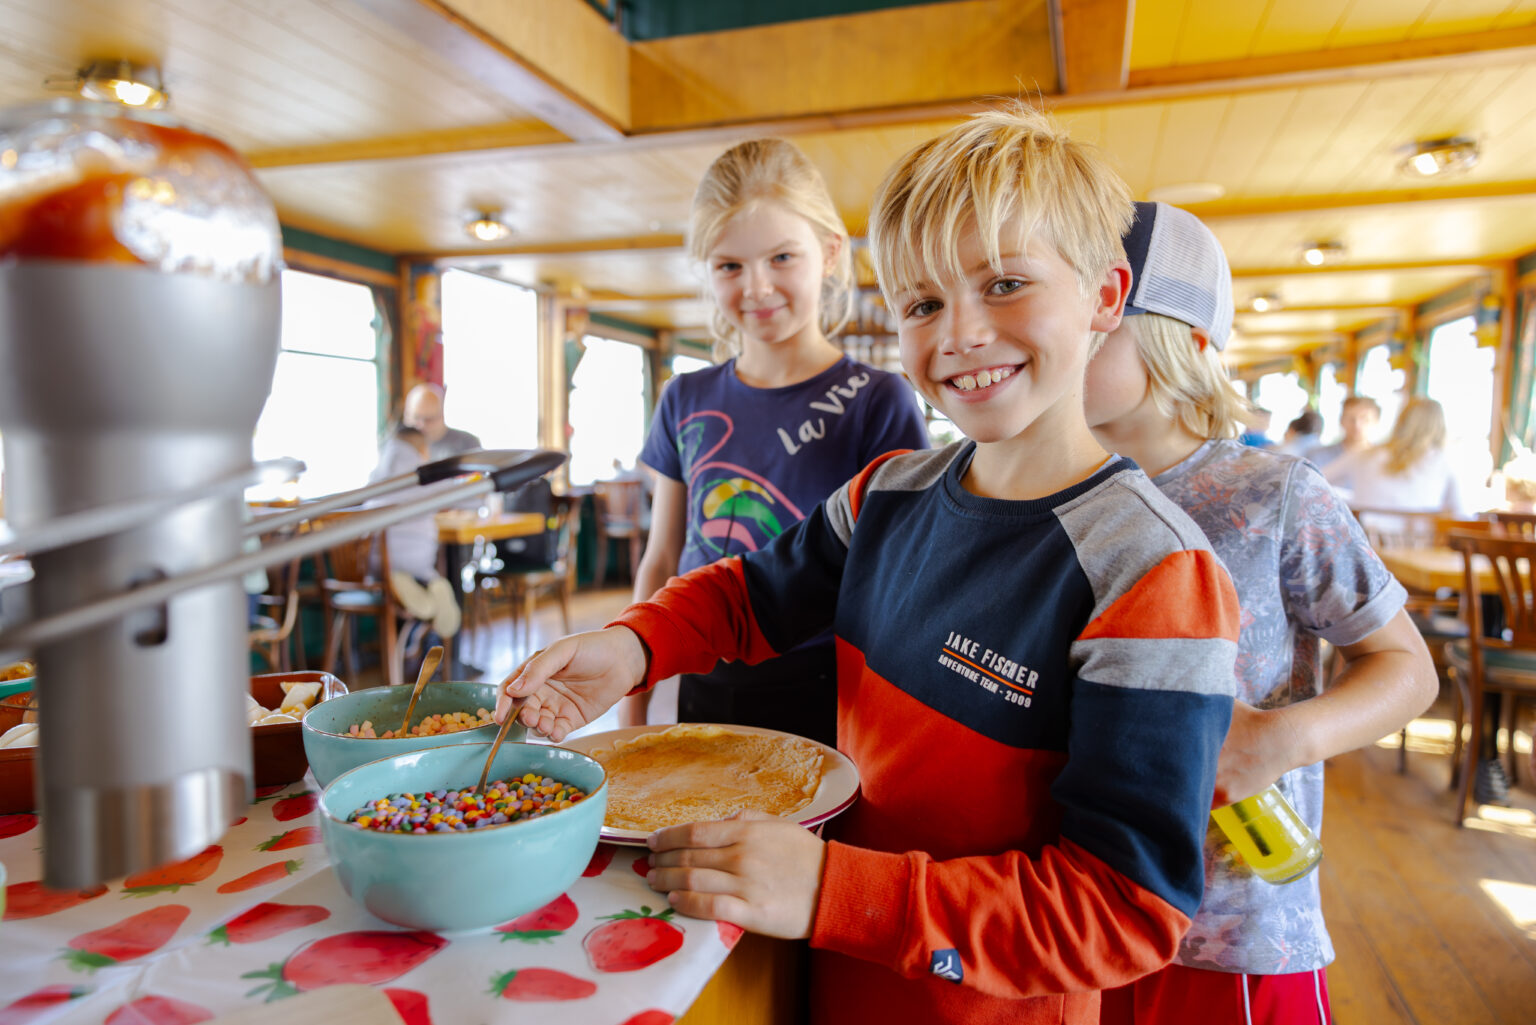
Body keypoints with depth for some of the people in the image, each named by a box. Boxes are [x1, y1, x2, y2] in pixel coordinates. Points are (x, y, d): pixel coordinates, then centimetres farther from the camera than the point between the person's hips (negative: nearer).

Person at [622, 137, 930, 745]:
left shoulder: (877, 402, -8)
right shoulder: (686, 400, 5)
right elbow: (660, 563, 10)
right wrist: (631, 714, 10)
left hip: (824, 707, -3)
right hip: (705, 698, 4)